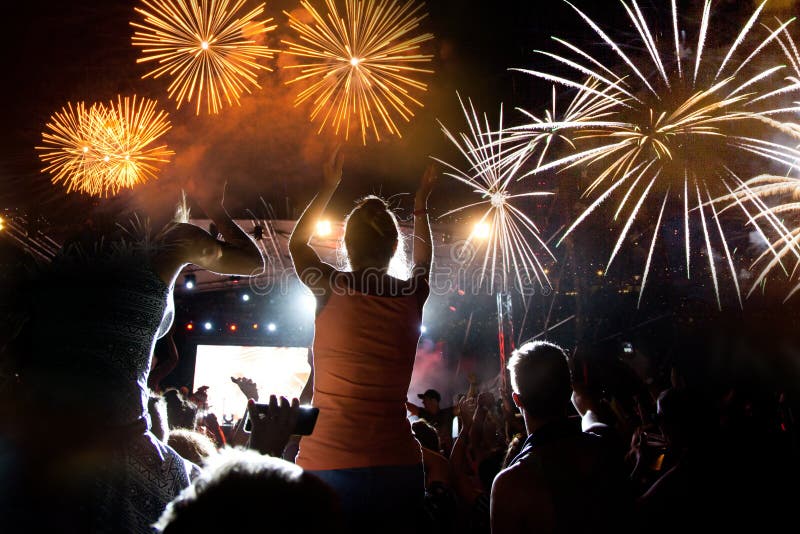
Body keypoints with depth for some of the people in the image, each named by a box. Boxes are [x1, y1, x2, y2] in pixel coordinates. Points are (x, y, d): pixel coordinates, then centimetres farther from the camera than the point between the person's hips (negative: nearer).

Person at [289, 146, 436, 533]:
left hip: (327, 465, -2)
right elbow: (423, 260, 28)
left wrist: (327, 188, 28)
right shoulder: (411, 297, 2)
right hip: (397, 469, 2)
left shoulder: (330, 290, -3)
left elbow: (296, 244, 20)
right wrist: (421, 206, 39)